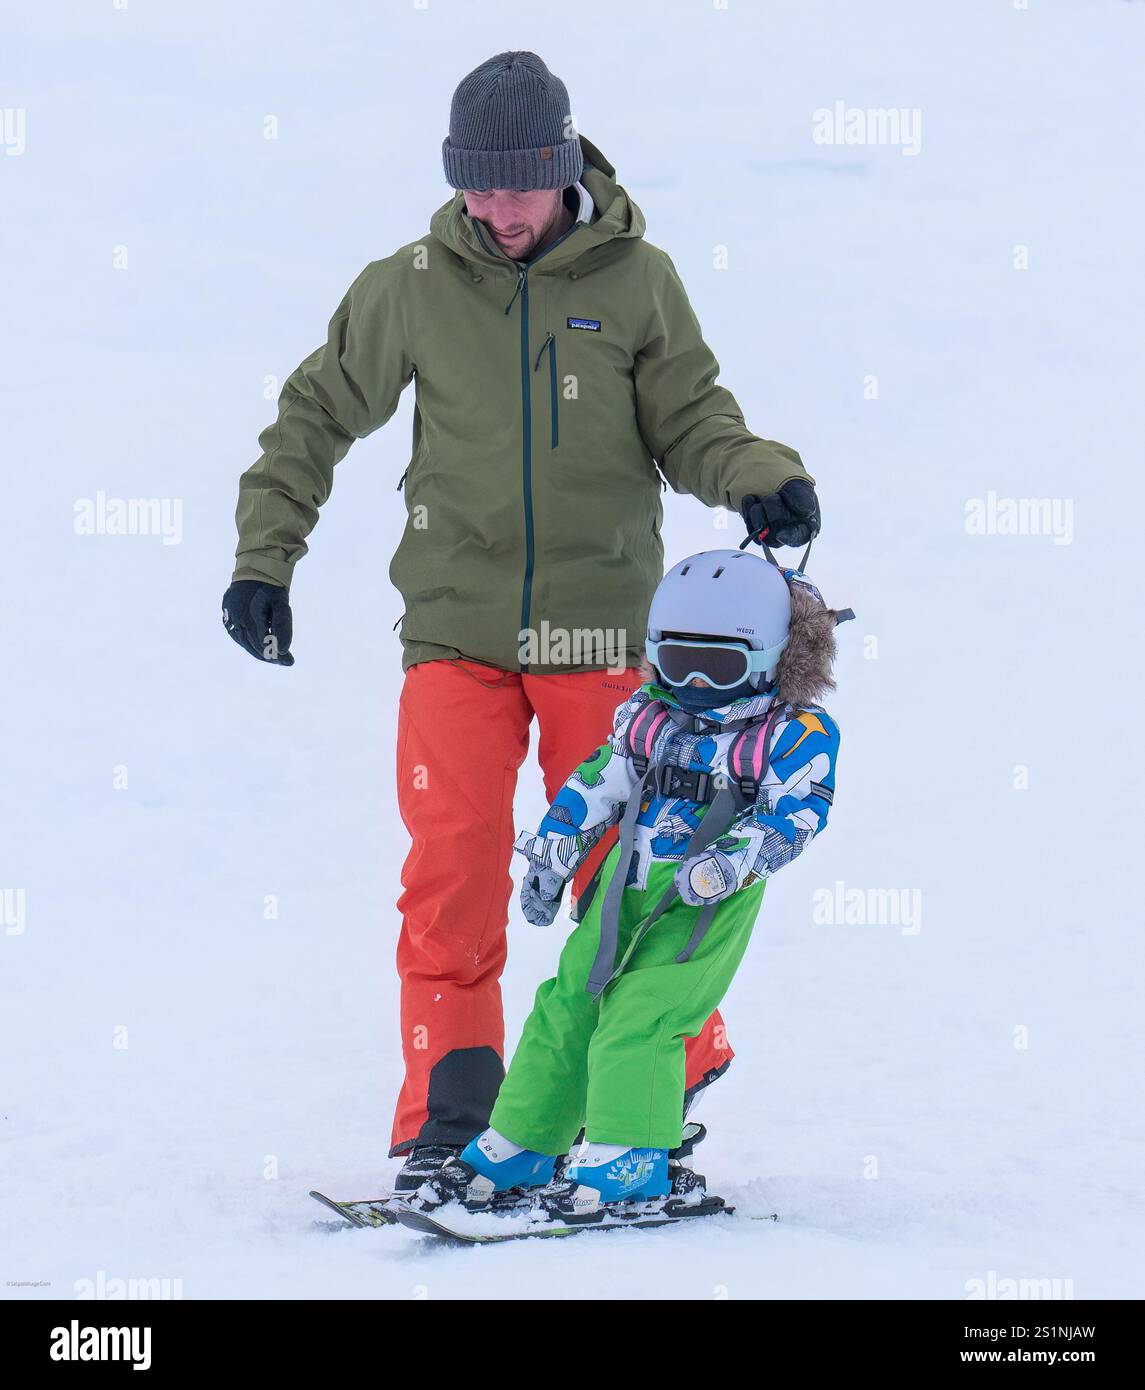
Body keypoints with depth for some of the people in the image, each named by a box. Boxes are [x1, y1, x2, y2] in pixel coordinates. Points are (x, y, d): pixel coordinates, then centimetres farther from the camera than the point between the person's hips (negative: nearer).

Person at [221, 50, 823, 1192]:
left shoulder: (635, 280, 0)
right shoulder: (411, 287, 2)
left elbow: (689, 422, 5)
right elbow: (316, 416, 13)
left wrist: (760, 480, -16)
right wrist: (263, 558, 7)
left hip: (599, 630, 0)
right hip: (457, 628, 0)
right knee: (451, 879, -8)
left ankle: (672, 1069, 25)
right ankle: (444, 1124, -1)